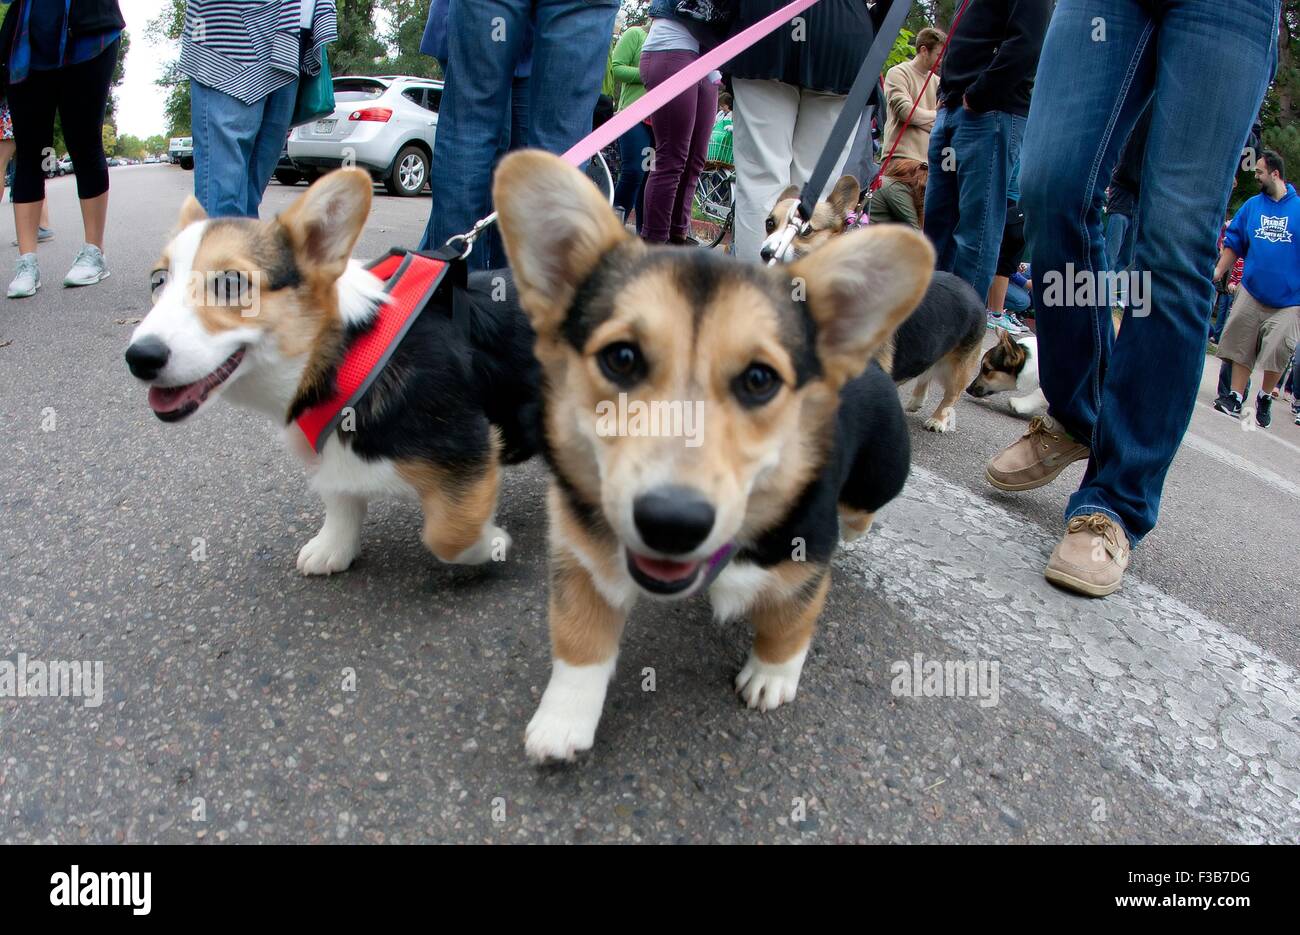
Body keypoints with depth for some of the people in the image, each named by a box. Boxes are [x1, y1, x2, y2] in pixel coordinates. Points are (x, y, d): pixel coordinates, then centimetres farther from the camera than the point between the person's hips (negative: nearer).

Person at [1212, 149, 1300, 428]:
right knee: (1242, 347, 2)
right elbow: (1233, 244, 11)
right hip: (1251, 292, 2)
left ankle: (1265, 398, 15)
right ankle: (1236, 397, 10)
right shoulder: (1251, 206, 6)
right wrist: (1216, 273, 0)